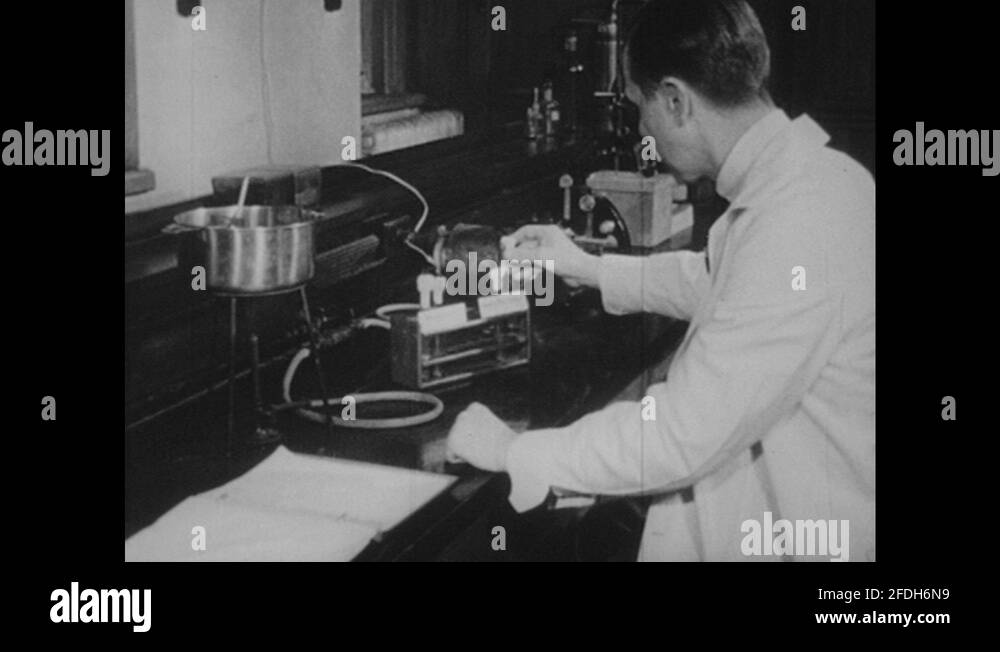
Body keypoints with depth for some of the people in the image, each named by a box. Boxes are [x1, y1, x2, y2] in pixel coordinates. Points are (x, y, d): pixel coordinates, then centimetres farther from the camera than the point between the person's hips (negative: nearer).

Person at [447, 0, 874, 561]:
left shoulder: (798, 227, -30)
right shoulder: (798, 175, 1)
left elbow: (684, 435, -28)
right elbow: (711, 281, 23)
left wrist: (513, 453, -17)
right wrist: (588, 268, 19)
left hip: (804, 540, -9)